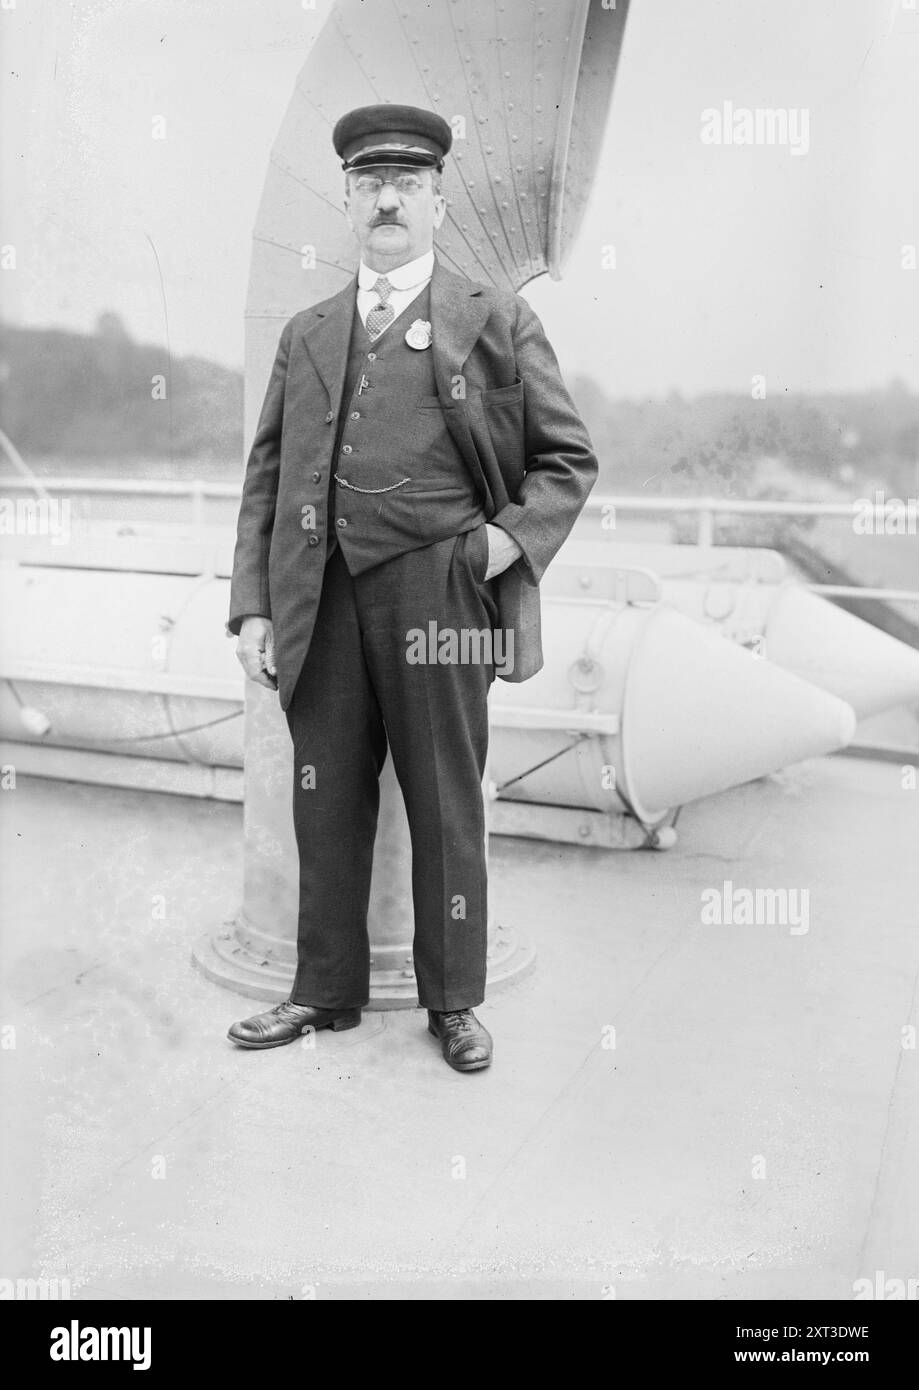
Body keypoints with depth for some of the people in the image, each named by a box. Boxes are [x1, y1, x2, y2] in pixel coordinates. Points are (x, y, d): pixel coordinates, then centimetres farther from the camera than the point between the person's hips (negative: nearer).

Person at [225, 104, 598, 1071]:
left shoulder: (497, 322, 8)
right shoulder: (306, 334, 16)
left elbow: (569, 458, 9)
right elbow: (266, 475, 13)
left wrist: (513, 537, -7)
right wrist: (251, 606, 5)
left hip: (436, 592, -3)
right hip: (321, 599, 3)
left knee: (445, 802, 5)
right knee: (326, 800, 9)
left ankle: (453, 1000, 20)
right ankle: (326, 989, 24)